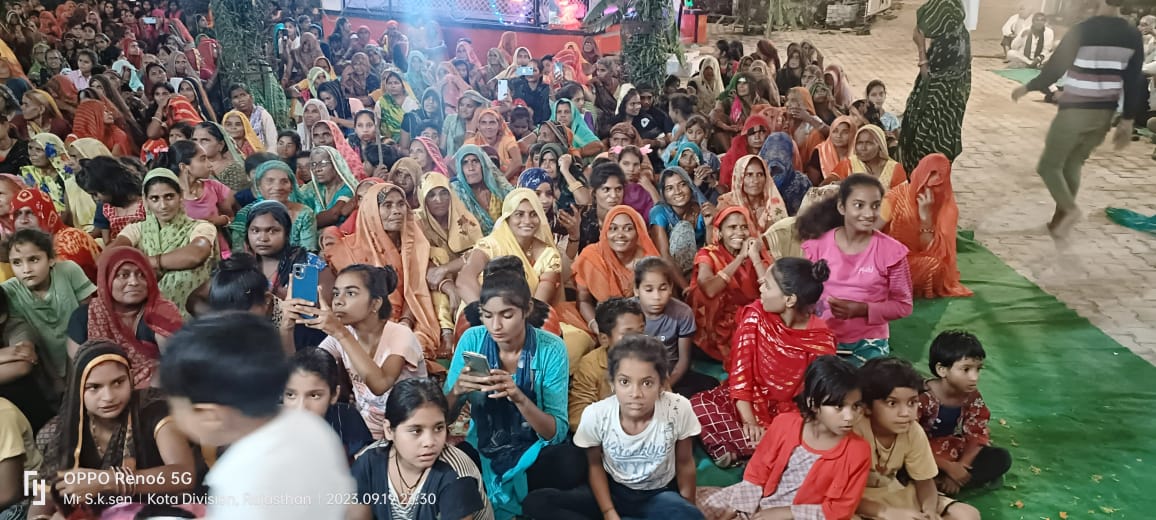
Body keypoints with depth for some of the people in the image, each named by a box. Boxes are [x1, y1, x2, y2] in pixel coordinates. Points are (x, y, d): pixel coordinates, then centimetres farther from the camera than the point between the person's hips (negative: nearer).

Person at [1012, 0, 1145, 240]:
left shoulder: (1083, 30, -15)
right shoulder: (1133, 36, 0)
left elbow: (1055, 67, -11)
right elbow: (1134, 81, 3)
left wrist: (1027, 87, 5)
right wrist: (1128, 120, 10)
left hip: (1075, 111, -5)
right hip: (1105, 114, 5)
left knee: (1049, 164, 6)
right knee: (1073, 166, 18)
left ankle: (1070, 209, -15)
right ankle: (1059, 220, 20)